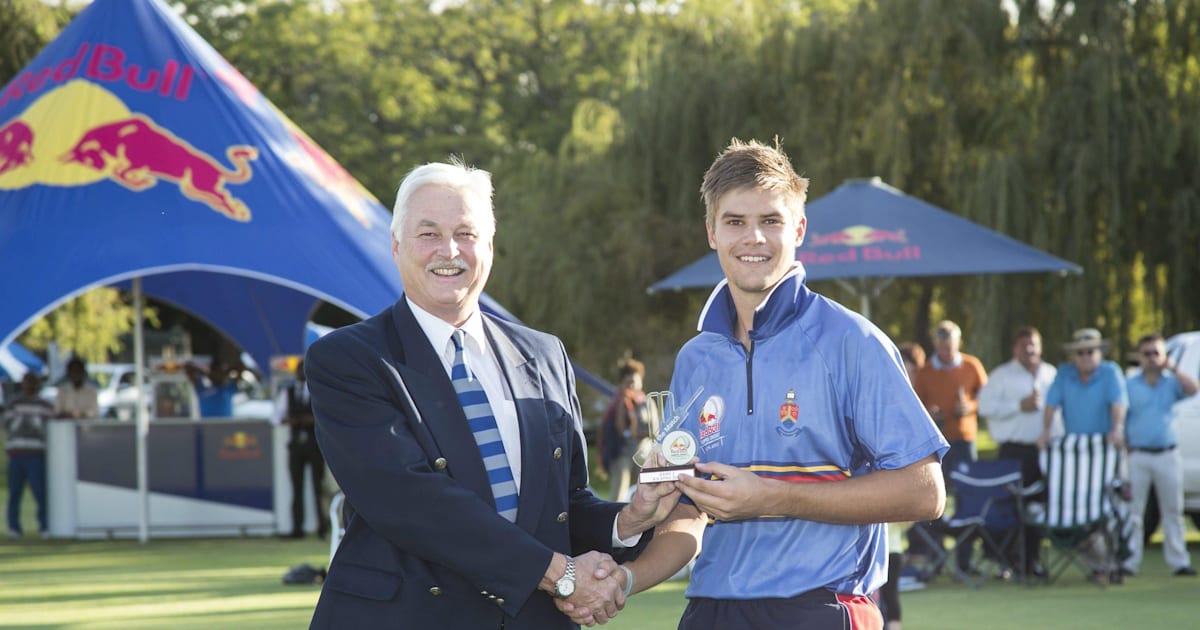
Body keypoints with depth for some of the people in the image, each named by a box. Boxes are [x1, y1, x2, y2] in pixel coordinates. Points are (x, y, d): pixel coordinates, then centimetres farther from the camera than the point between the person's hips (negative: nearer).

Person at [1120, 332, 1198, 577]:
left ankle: (1178, 561, 10)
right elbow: (1120, 421, 4)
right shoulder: (1129, 386, 5)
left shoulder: (1171, 383, 7)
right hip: (1138, 455, -1)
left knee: (1173, 511, 6)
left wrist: (1172, 368, -12)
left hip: (1167, 454, 1)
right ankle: (1128, 561, 1)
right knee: (1133, 510, -1)